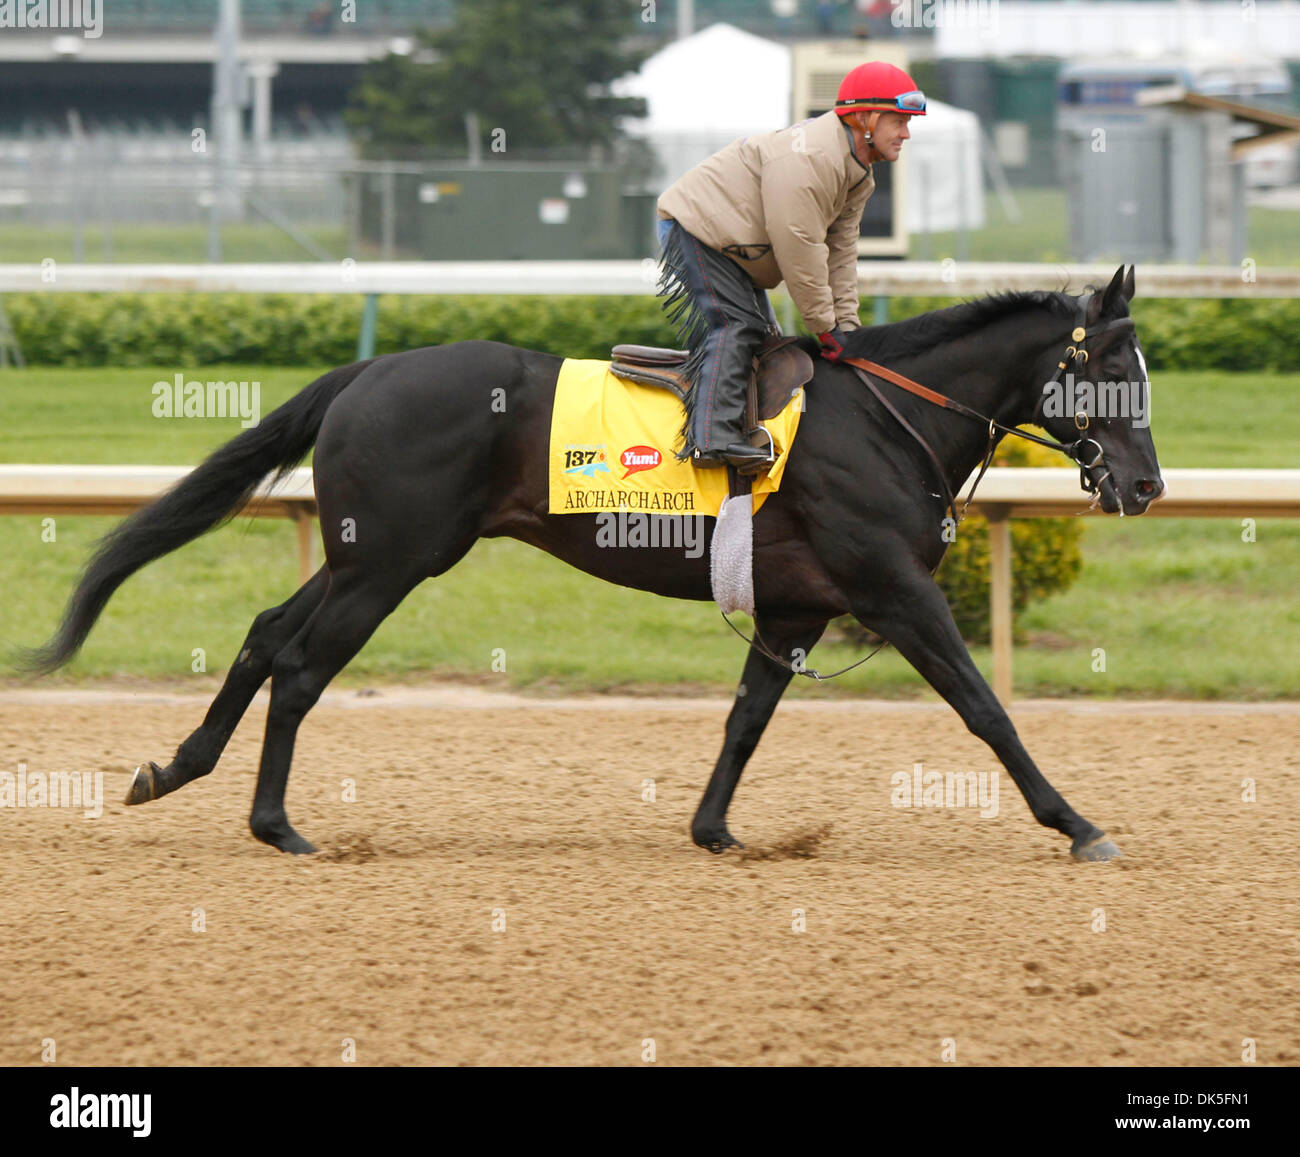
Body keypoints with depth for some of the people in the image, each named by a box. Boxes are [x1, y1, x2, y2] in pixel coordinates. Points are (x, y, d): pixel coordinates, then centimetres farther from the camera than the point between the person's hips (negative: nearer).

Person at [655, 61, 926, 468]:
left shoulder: (857, 175, 5)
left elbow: (840, 252, 7)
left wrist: (846, 325, -1)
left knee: (761, 335, 11)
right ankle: (713, 437, -31)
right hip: (694, 231, -11)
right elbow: (799, 250, -30)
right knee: (735, 326, -21)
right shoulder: (807, 157, -30)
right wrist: (825, 325, -23)